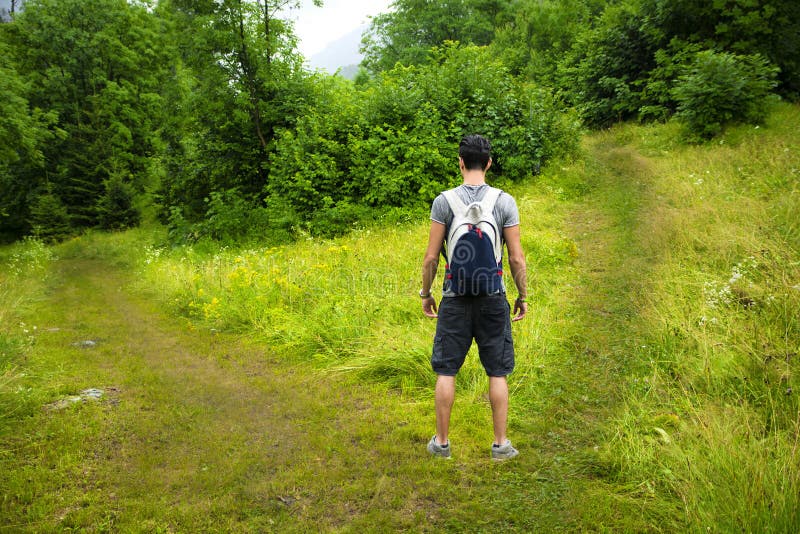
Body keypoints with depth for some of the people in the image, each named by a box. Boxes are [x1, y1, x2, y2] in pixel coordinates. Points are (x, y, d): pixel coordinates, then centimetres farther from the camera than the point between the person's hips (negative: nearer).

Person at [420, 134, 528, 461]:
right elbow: (517, 258, -5)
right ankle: (500, 444, 17)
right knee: (497, 373, 10)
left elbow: (431, 256, -6)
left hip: (455, 298, 0)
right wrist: (523, 296, 8)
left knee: (446, 371, 9)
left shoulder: (444, 201, -6)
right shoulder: (505, 202, -4)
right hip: (493, 299, 1)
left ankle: (441, 442, 18)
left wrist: (425, 293, 8)